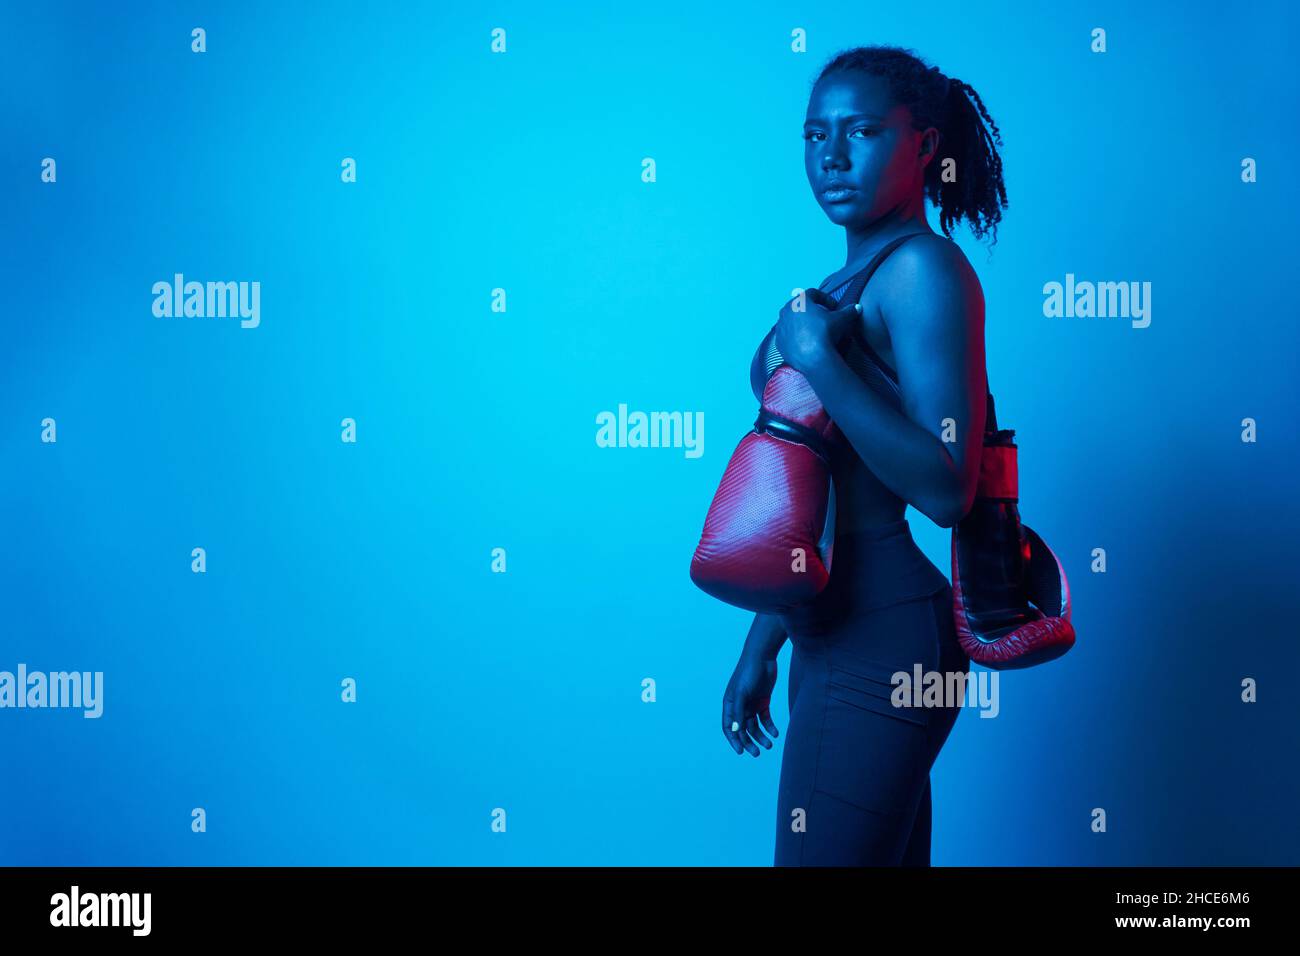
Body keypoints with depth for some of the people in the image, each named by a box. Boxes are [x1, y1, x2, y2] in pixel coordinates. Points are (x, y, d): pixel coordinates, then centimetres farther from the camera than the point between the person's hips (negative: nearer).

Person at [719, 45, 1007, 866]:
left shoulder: (923, 268, -10)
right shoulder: (847, 283, 15)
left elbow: (945, 490, -21)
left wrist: (819, 360, -20)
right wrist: (762, 645, 19)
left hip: (884, 640, -9)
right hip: (835, 635, 9)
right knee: (886, 854, 18)